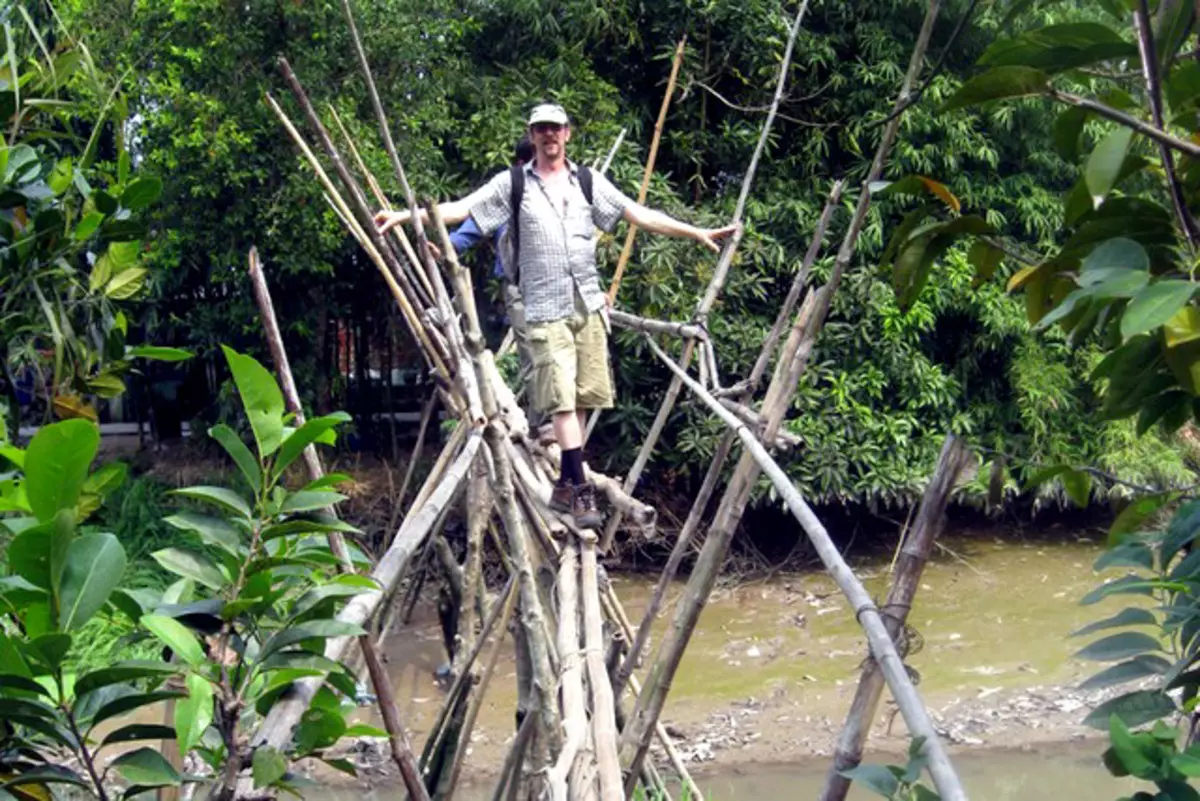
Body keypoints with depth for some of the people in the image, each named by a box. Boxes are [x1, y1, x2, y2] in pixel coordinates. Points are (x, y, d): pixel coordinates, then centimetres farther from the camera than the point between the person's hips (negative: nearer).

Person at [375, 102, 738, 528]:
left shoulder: (587, 181, 11)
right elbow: (459, 208, -1)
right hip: (545, 310, -4)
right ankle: (581, 491, -13)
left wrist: (697, 233, 7)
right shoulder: (513, 184, 4)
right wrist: (403, 216, -12)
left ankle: (566, 485, 15)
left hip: (588, 304, 4)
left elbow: (639, 214, 11)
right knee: (562, 399, -11)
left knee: (581, 398, 5)